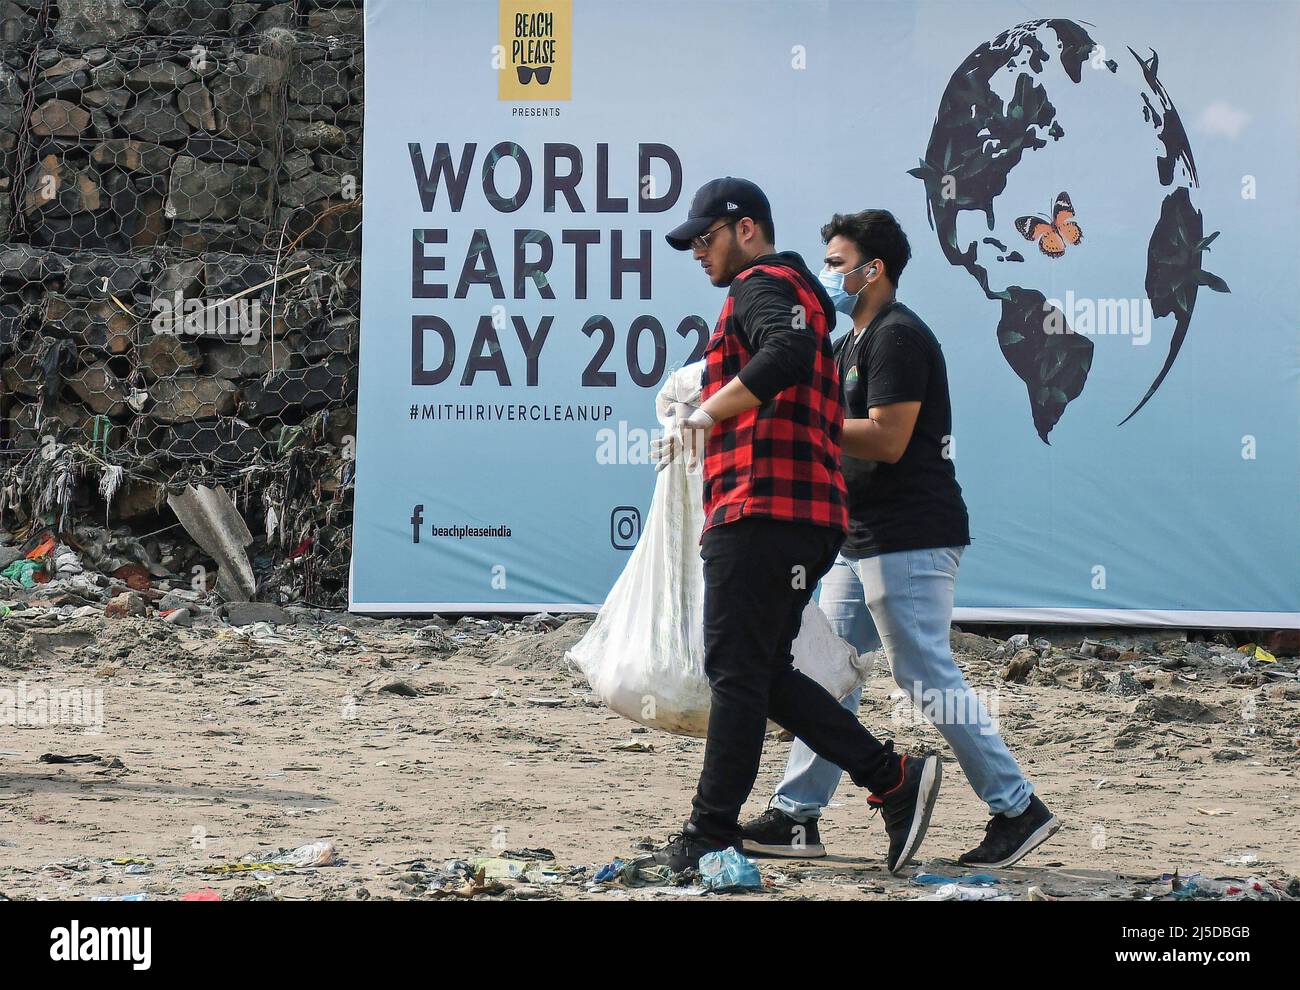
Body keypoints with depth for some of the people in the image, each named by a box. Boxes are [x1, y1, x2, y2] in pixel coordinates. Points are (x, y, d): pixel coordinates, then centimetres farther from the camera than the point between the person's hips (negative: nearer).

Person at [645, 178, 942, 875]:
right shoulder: (795, 294, 29)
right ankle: (893, 778, 4)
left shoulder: (762, 287, -4)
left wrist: (706, 413, -27)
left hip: (762, 508, -10)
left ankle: (711, 836, -5)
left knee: (737, 672, -7)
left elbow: (789, 352, -27)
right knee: (761, 673, 10)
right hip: (807, 512, 10)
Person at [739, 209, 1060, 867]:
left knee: (928, 679, -8)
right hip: (862, 541, 11)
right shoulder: (852, 344, 20)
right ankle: (795, 818, 10)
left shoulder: (898, 337, -13)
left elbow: (886, 438, -22)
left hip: (909, 541, -11)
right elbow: (838, 435, 21)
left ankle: (1018, 808, -3)